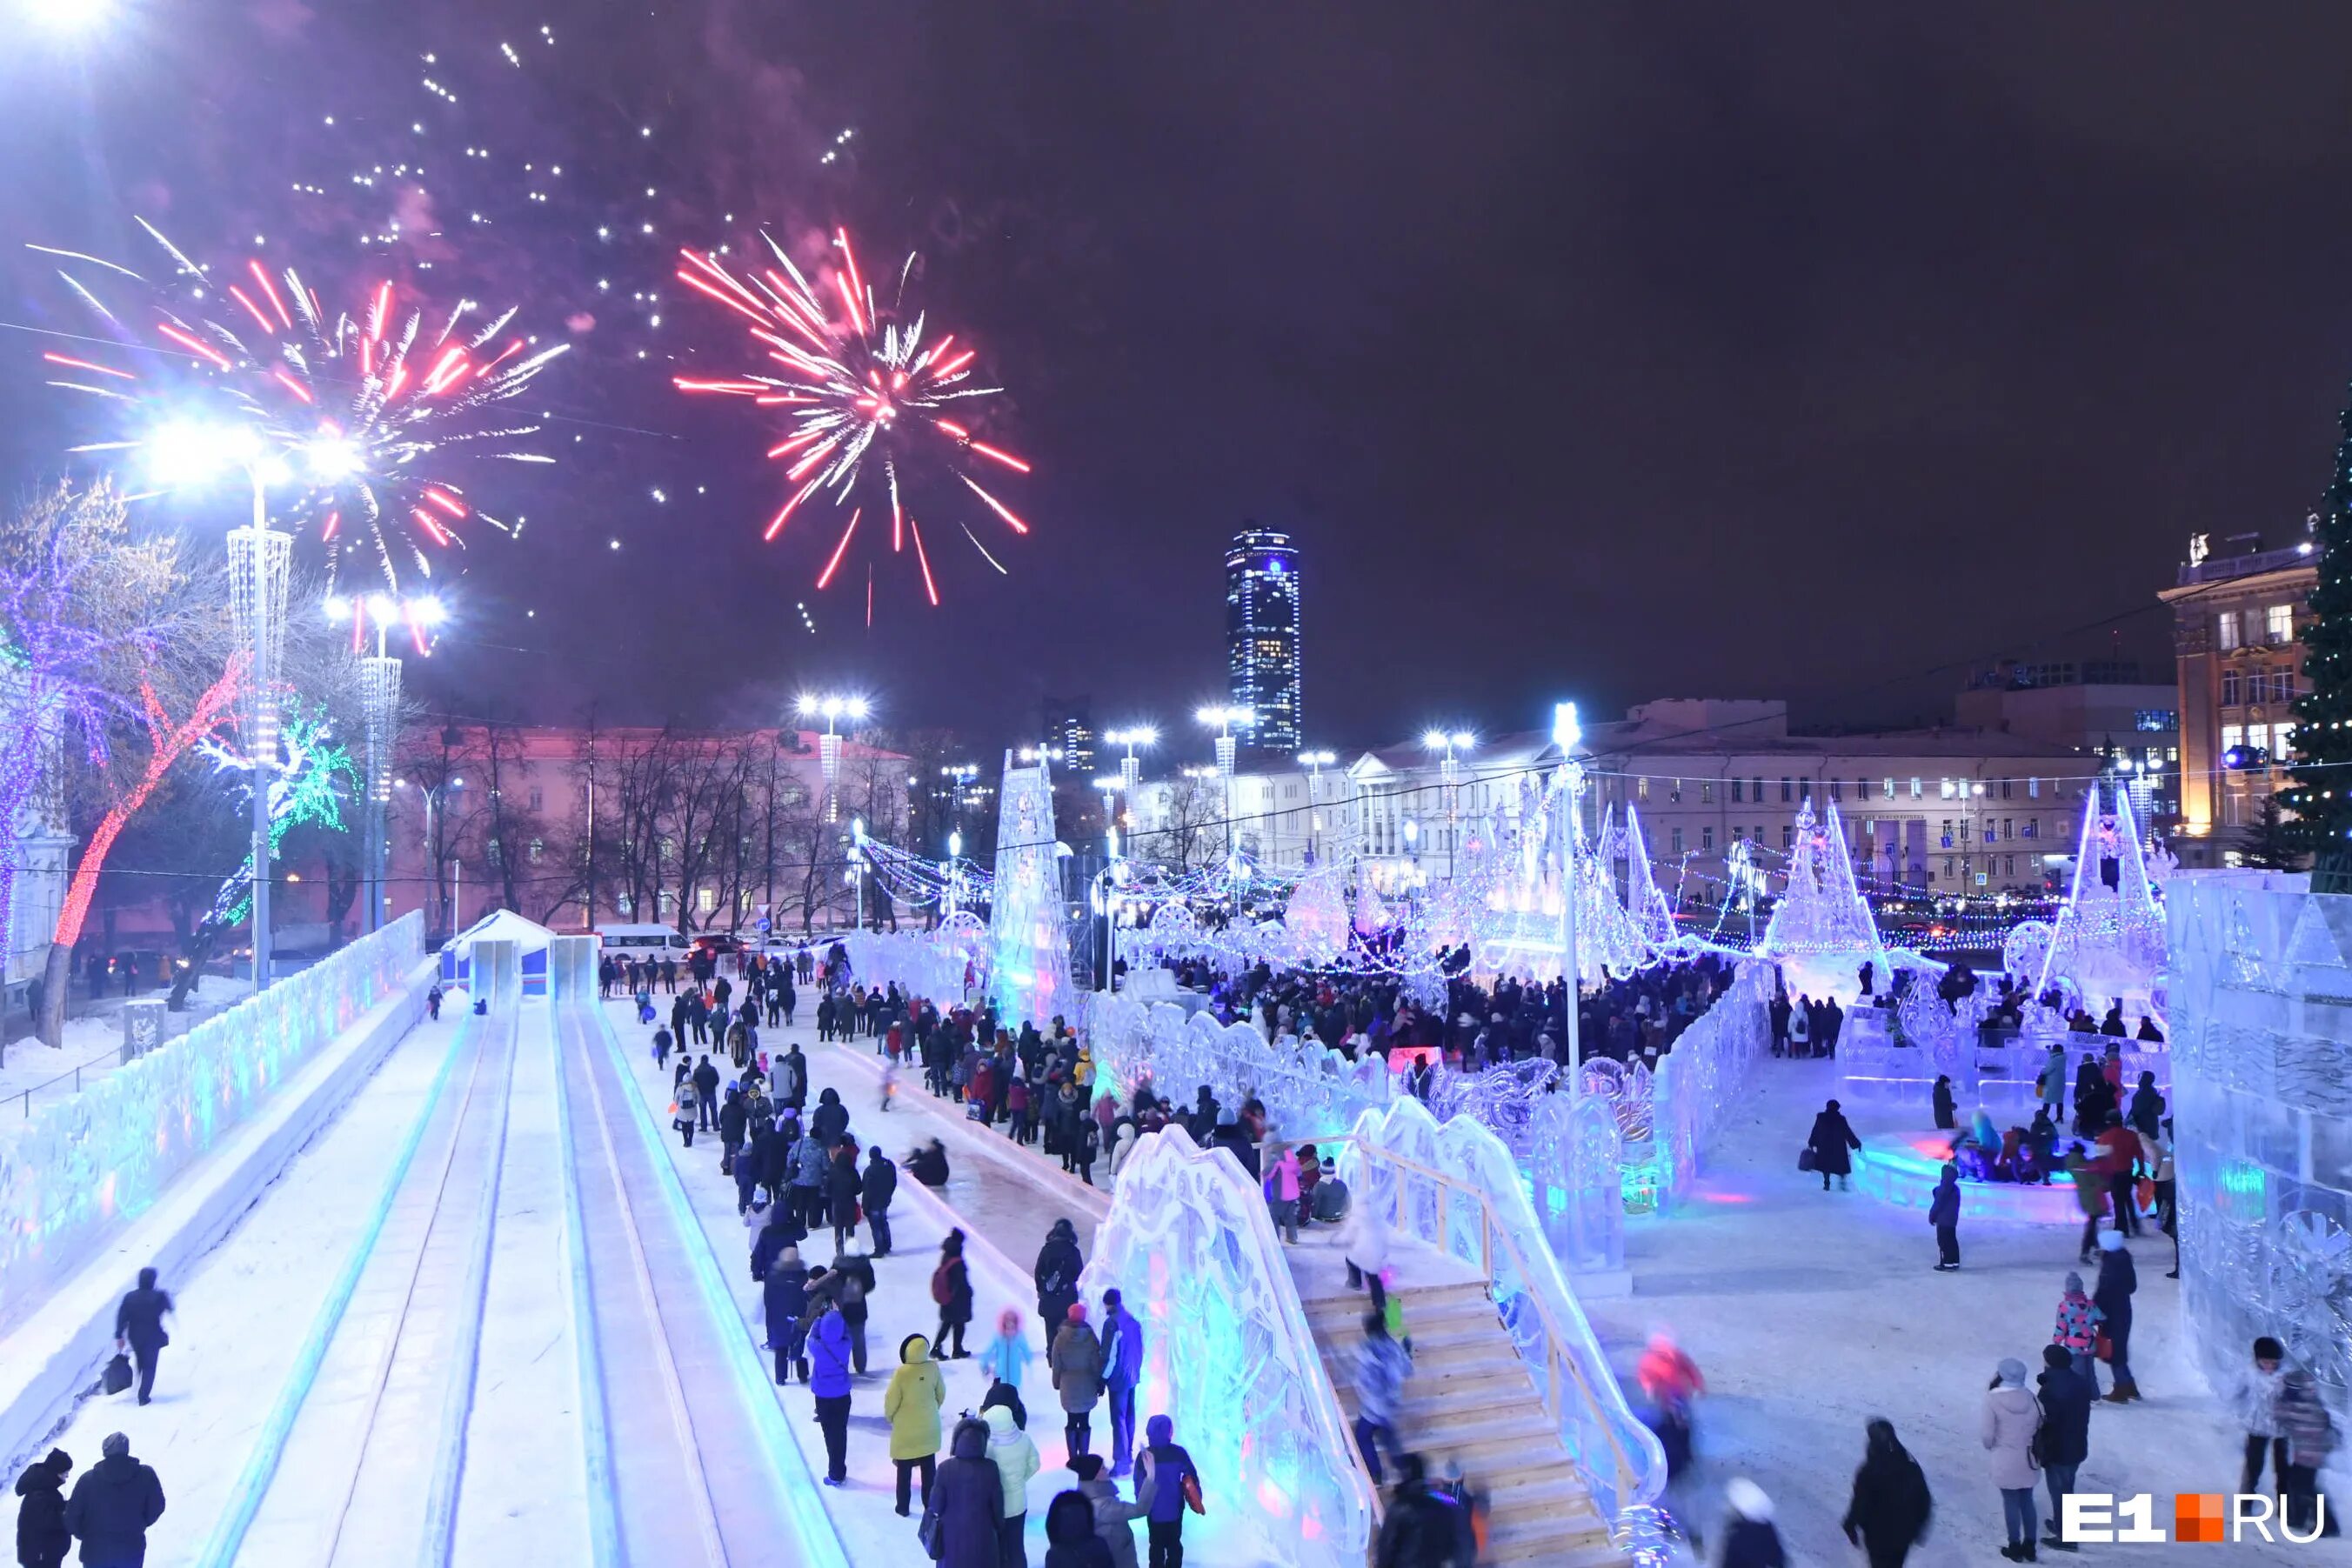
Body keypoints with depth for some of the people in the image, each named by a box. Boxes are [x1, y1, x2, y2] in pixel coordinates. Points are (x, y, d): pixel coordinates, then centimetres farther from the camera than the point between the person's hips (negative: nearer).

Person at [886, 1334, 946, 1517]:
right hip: (929, 1427, 3)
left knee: (904, 1470, 14)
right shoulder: (933, 1368, -13)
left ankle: (903, 1507, 24)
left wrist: (890, 1417, 5)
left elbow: (891, 1400, -16)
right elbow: (941, 1394, 1)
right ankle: (930, 1504, 27)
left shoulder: (901, 1372, -25)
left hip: (906, 1428, -3)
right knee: (929, 1468, 18)